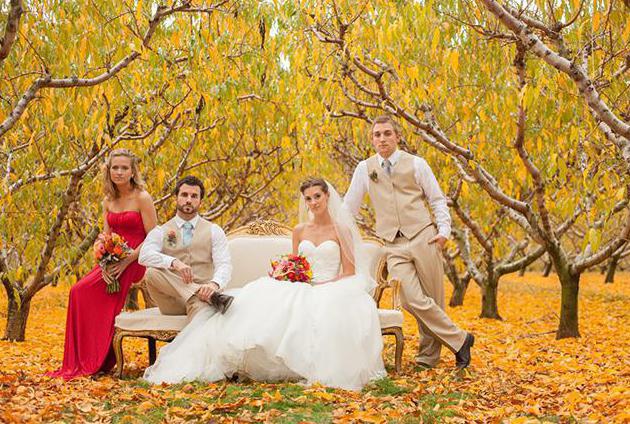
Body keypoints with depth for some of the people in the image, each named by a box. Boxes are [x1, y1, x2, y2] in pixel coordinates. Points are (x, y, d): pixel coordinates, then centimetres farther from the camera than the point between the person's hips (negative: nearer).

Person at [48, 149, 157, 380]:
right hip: (114, 261, 6)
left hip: (135, 261, -6)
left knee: (83, 291, -20)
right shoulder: (108, 202, 12)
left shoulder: (142, 199, -8)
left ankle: (92, 362, -9)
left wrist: (125, 262, -19)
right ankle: (80, 361, -7)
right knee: (80, 292, -16)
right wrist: (105, 265, -9)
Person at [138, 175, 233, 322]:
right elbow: (145, 256, -9)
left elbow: (224, 264, -1)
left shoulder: (214, 231, 13)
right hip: (172, 303, 3)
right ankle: (212, 297, -37)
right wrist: (174, 262, -29)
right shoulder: (160, 232, 12)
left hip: (201, 295, -3)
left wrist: (214, 284, -26)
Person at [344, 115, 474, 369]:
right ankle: (459, 340, 2)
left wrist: (444, 230, -6)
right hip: (394, 246, 1)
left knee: (432, 300, 1)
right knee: (413, 301, -13)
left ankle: (428, 357, 17)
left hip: (423, 238, -1)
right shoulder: (365, 169, 9)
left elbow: (437, 200, 7)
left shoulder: (416, 164, 5)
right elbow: (348, 206, 14)